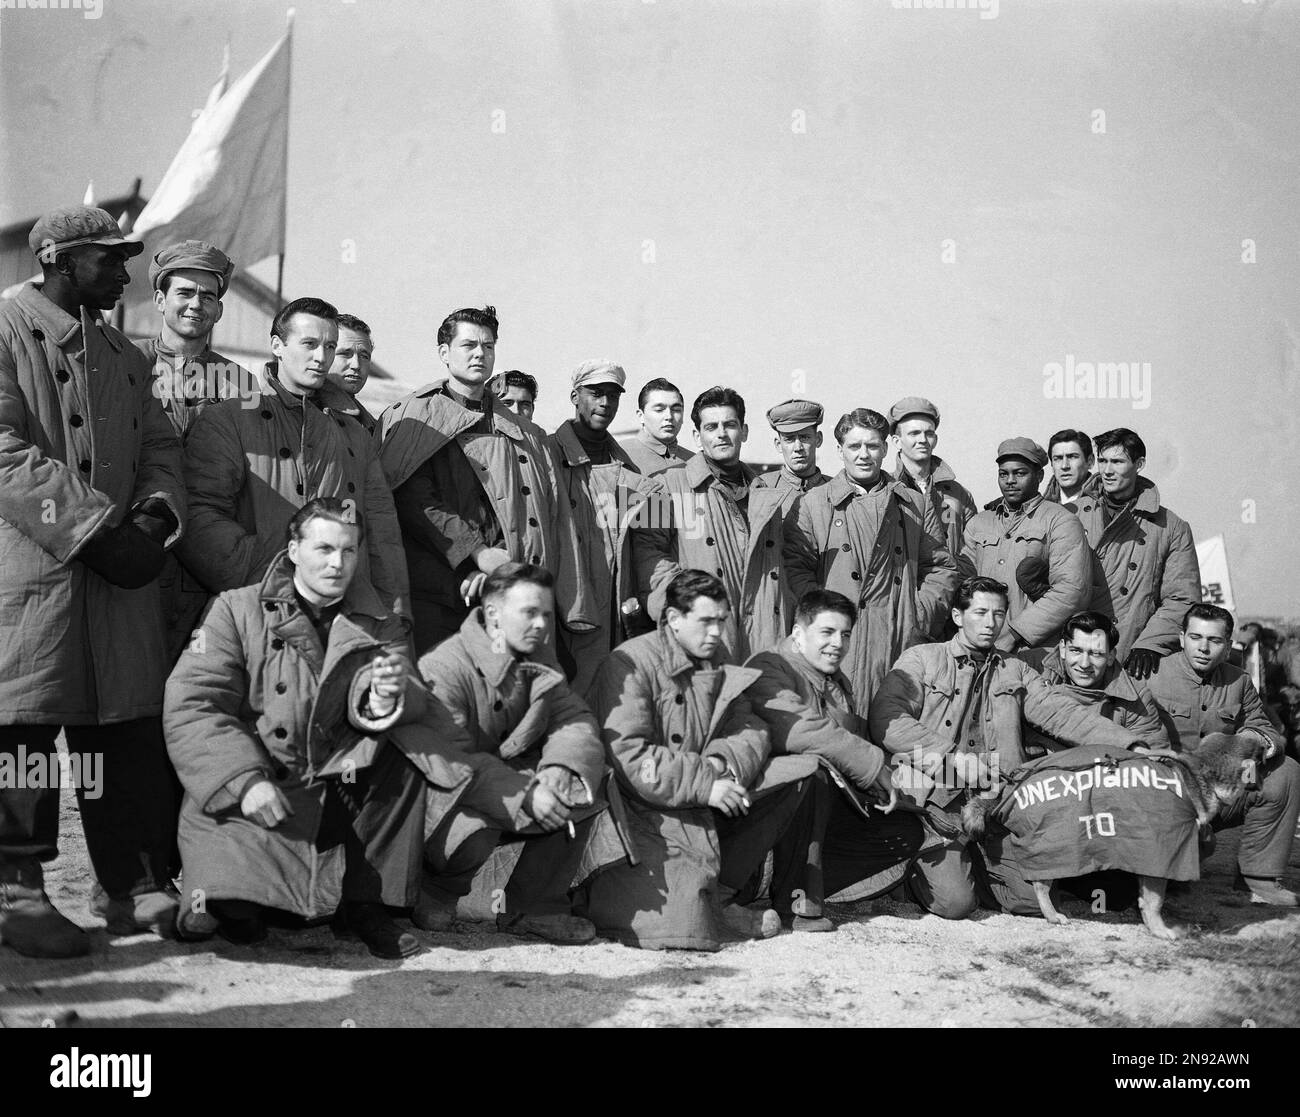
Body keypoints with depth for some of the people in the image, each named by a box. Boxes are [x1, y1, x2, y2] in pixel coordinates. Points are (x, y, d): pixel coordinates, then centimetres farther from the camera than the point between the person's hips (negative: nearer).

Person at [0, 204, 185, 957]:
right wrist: (95, 528, -17)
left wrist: (156, 514, -4)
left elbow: (160, 448, 18)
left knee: (131, 733, 6)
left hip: (122, 572, 7)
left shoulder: (125, 356, 22)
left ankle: (133, 886, 15)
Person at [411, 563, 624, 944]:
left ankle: (533, 905, -3)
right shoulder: (444, 669, -19)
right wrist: (526, 794, -37)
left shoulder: (537, 662, 6)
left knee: (585, 787, -14)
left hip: (510, 780, 7)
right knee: (474, 825, -38)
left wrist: (559, 767, -27)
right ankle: (433, 894, -2)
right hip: (441, 802, -7)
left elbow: (575, 720, -3)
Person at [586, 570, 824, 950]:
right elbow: (628, 758, -22)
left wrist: (723, 763, -15)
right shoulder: (630, 664, -13)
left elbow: (750, 729, 7)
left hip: (708, 803, 8)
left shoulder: (717, 661, 13)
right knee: (684, 922, -29)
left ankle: (724, 891, -4)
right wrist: (706, 783, -22)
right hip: (645, 810, -8)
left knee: (802, 772, -4)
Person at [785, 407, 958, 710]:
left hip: (904, 640, 2)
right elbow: (795, 568, 4)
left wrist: (920, 617, 3)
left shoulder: (916, 505, 17)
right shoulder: (812, 504, 10)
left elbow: (941, 568, 16)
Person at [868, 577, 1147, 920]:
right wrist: (951, 756, -15)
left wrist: (1130, 745, -8)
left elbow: (1062, 713, 7)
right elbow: (885, 719, -6)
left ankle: (975, 872, 17)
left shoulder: (1016, 671, 20)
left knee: (1038, 897, -10)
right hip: (938, 800, -4)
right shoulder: (921, 659, 8)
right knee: (954, 902, -19)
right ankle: (920, 871, 14)